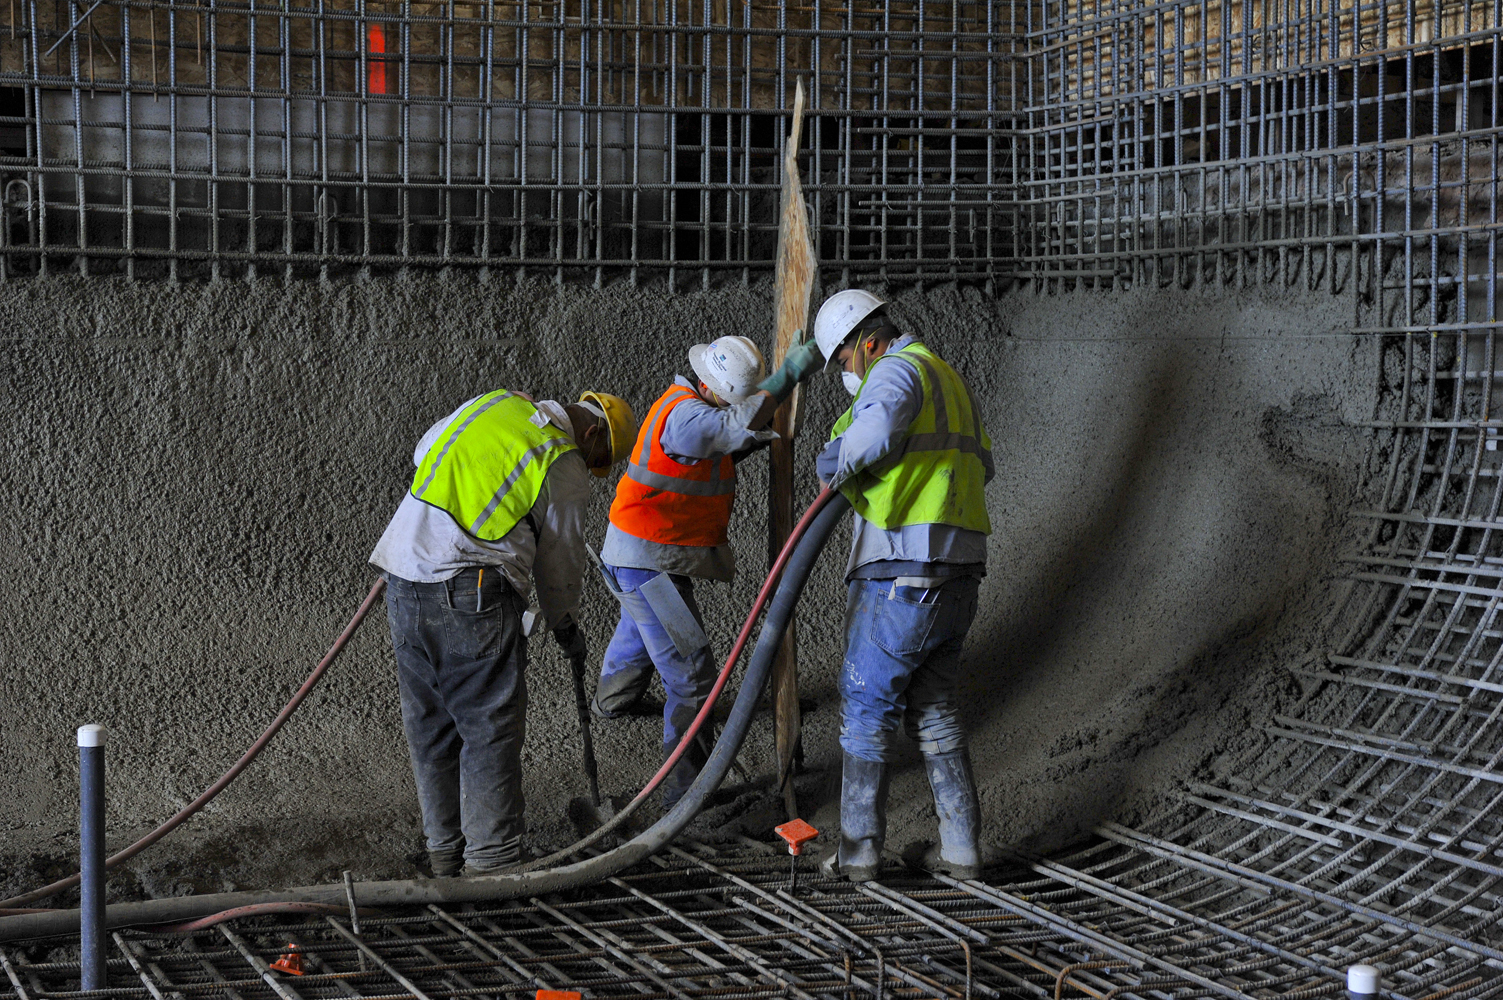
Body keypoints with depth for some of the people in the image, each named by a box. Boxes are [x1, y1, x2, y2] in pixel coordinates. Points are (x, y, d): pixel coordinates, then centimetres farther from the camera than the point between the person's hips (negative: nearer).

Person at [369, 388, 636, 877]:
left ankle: (444, 850, 24)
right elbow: (560, 563, 7)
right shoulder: (566, 469, -1)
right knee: (490, 727, 2)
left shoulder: (495, 402, 15)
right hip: (472, 593, -7)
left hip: (404, 569, 7)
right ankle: (490, 861, 2)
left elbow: (425, 449, 30)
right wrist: (565, 626, 24)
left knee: (429, 723, 14)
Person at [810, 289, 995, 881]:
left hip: (901, 575, -8)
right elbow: (979, 467, 36)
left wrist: (841, 462, -13)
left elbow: (876, 430, -33)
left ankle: (859, 851, 9)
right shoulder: (951, 384, 21)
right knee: (935, 713, 17)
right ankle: (961, 848, 14)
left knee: (867, 711, 4)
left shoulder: (897, 371, -9)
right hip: (957, 579, 8)